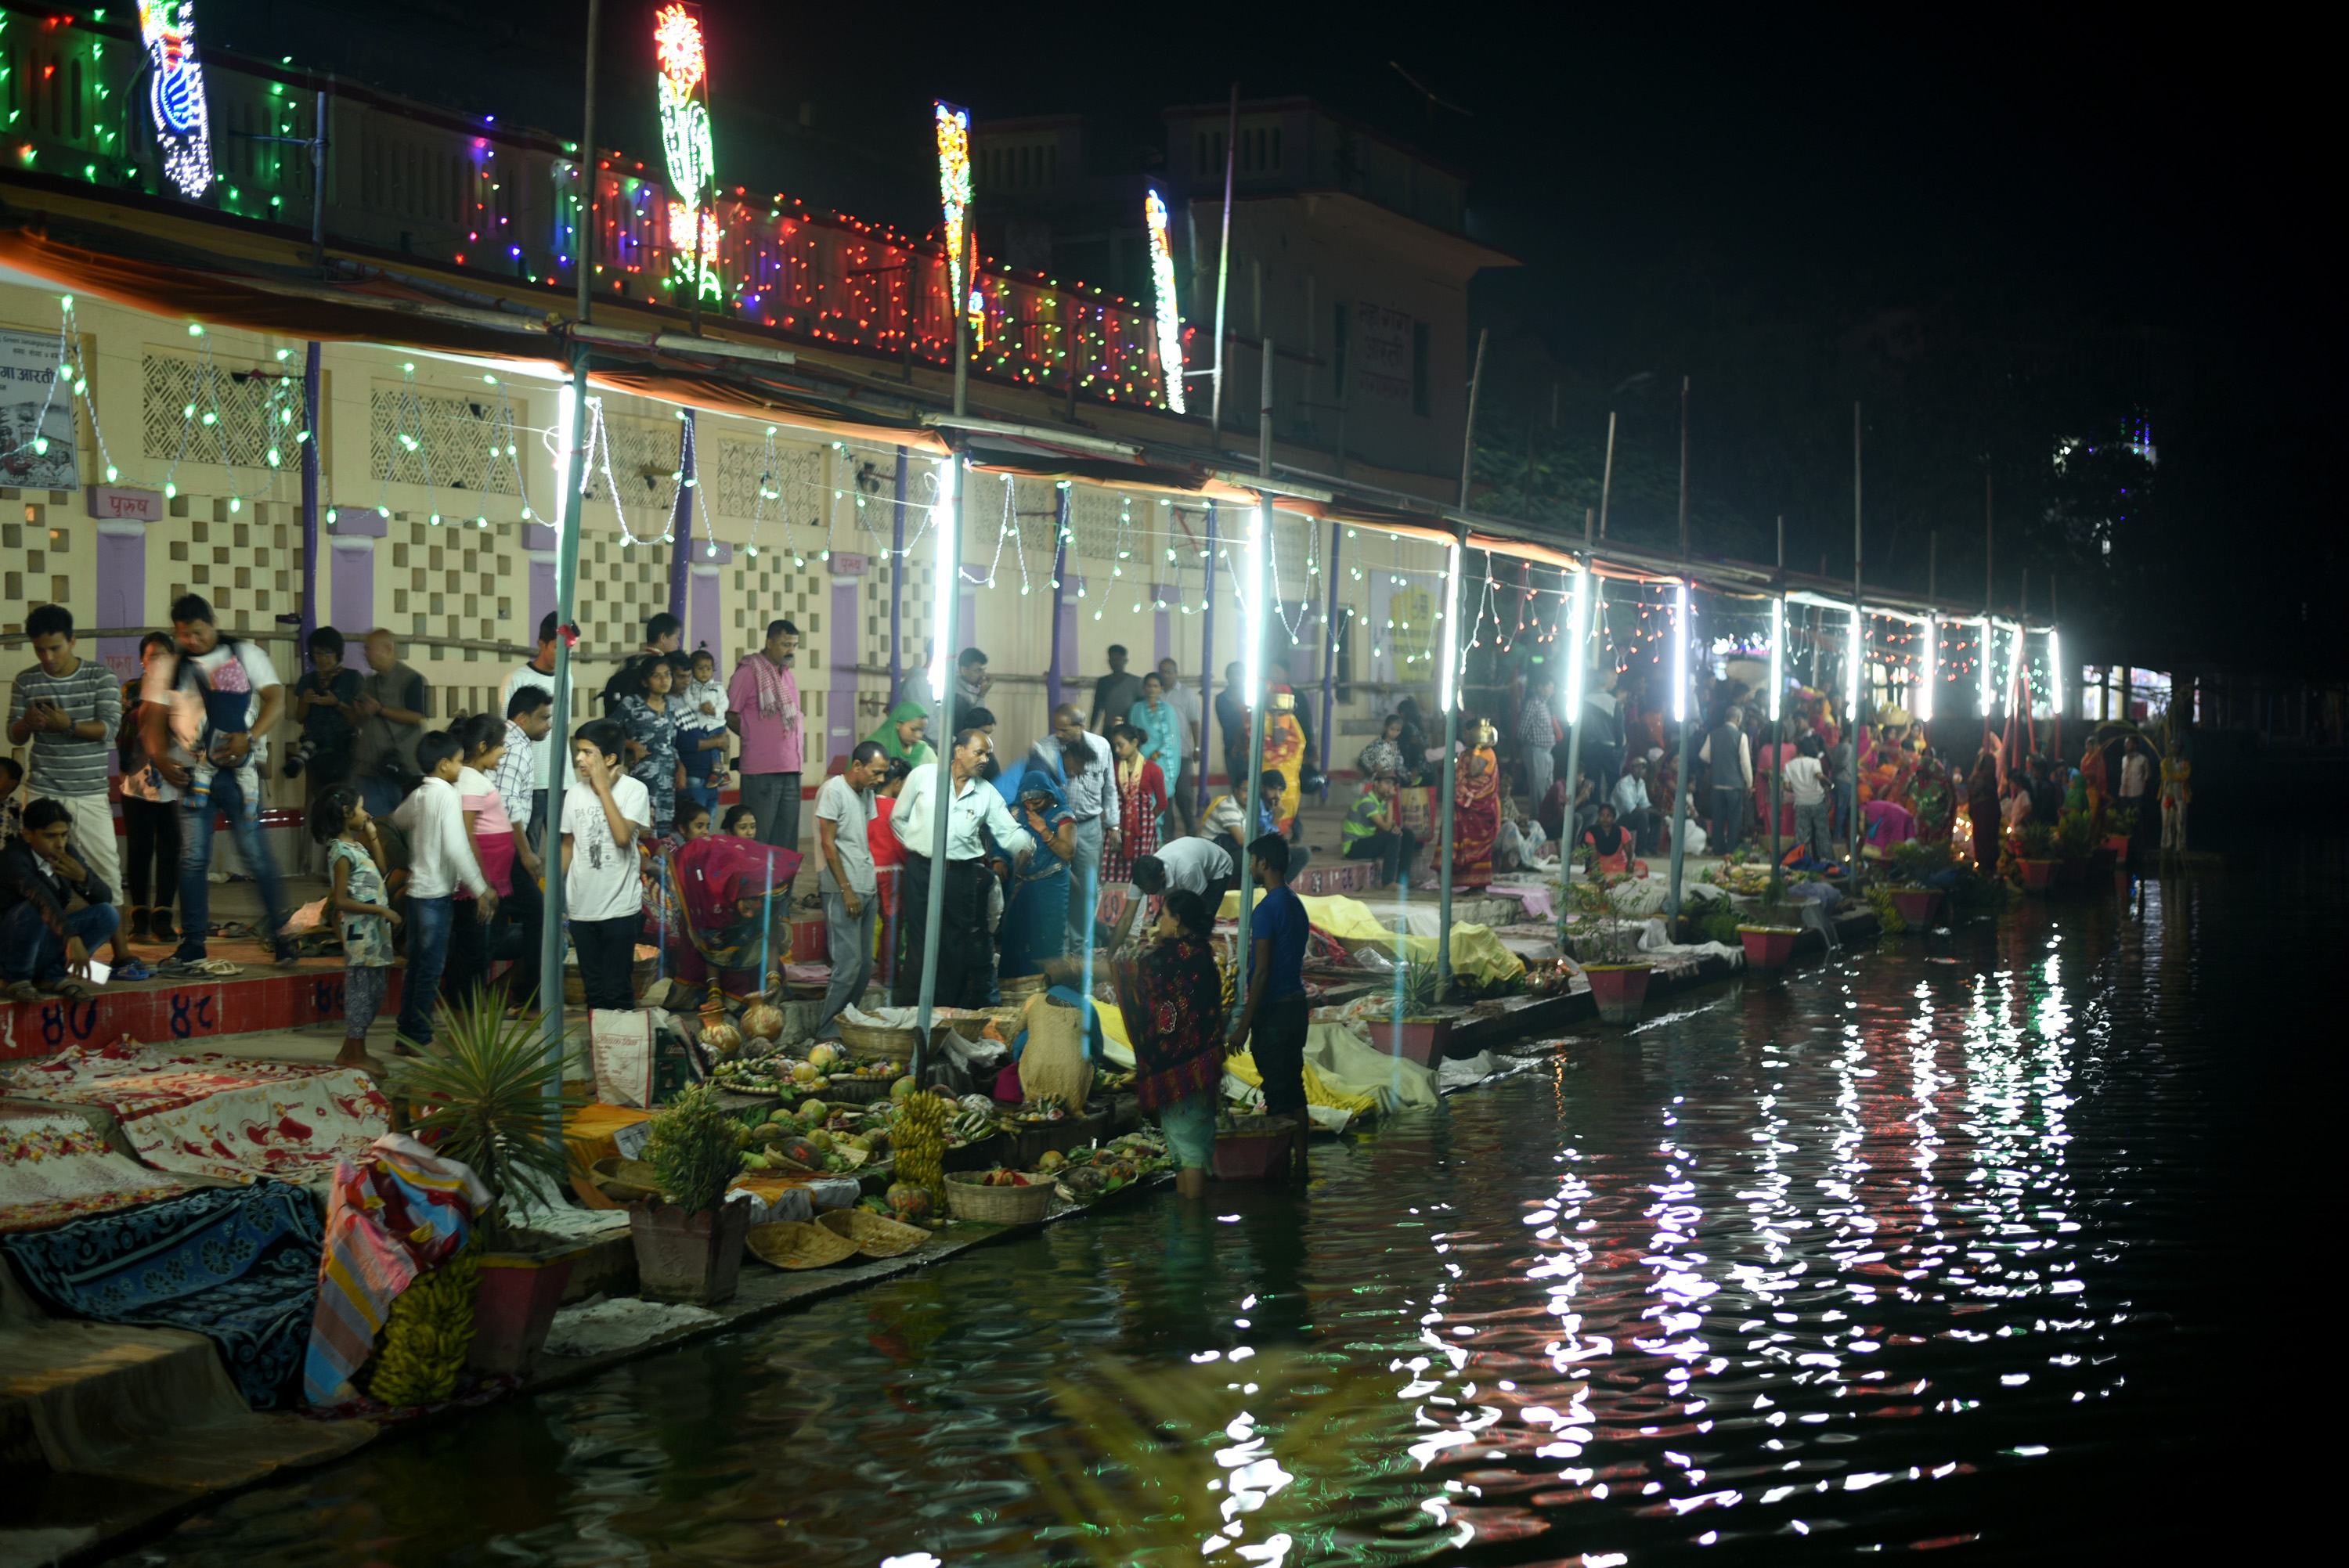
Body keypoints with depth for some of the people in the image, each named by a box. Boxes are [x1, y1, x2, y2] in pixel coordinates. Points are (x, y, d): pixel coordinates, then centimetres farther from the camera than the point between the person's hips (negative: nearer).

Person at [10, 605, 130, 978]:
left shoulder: (100, 676, -2)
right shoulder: (26, 681, 3)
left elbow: (110, 727, -11)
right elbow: (14, 737, 6)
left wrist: (69, 725, -26)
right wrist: (28, 721, -17)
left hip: (91, 793, -1)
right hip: (43, 792, 1)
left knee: (107, 871, -1)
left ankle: (120, 953, 5)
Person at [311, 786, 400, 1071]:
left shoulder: (355, 845, 11)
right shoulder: (341, 852, -16)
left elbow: (379, 867, 23)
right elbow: (340, 901, -20)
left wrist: (372, 835, 15)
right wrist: (382, 910, -20)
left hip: (374, 930, 10)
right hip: (360, 931, -10)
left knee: (376, 991, 15)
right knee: (361, 990, -1)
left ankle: (350, 1051, 23)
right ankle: (356, 1054, 8)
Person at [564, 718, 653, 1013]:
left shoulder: (634, 790, -9)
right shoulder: (575, 794, 3)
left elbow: (623, 836, -23)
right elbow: (568, 846, 13)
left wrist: (603, 786, -19)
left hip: (620, 908, -4)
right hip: (582, 908, 4)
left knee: (617, 991, -1)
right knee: (593, 990, 11)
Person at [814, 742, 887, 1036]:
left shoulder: (866, 793, 15)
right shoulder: (833, 790, -10)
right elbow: (828, 843, -13)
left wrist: (874, 887, 15)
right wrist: (847, 889, -15)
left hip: (867, 890, 8)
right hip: (842, 892, -8)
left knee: (865, 966, 7)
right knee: (849, 965, -11)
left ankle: (846, 1024, 15)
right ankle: (828, 1032, -4)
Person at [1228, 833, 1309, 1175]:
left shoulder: (1266, 909, -18)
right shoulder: (1296, 904, 11)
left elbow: (1262, 971, -21)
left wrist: (1244, 1025, -17)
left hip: (1274, 1010, -9)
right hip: (1297, 1003, 9)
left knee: (1277, 1094, -4)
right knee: (1295, 1089, 13)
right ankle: (1300, 1162, 18)